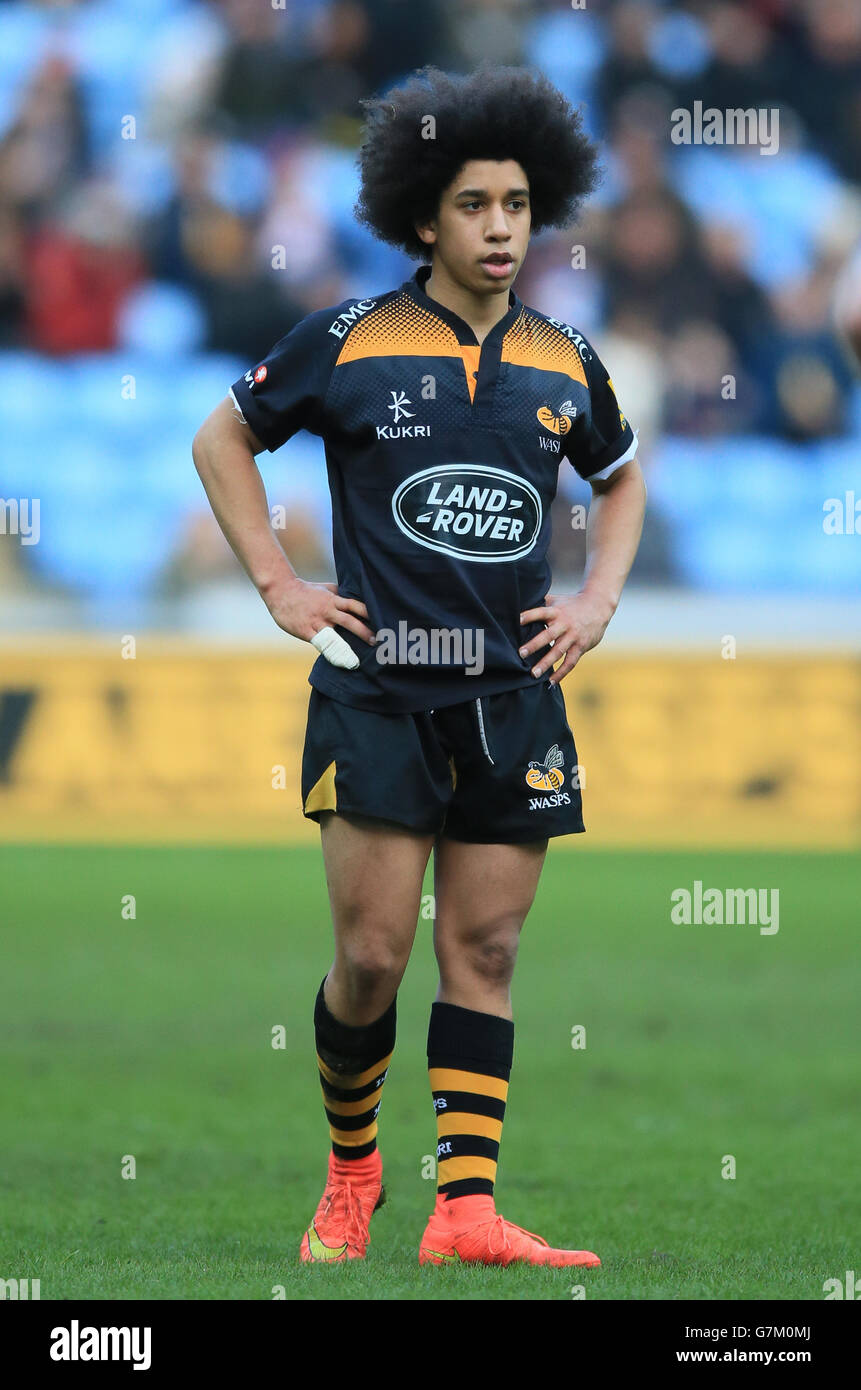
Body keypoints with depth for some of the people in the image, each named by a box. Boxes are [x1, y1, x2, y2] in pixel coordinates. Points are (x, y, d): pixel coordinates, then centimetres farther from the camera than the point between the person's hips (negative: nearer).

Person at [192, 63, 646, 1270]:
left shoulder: (565, 364, 9)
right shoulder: (347, 344, -1)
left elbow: (621, 478, 28)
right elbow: (222, 440, 11)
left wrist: (600, 599, 14)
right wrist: (278, 586, 5)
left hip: (514, 697, 3)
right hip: (377, 692, -3)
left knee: (484, 954, 0)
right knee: (372, 954, -5)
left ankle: (465, 1209, -1)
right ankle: (350, 1161, 19)